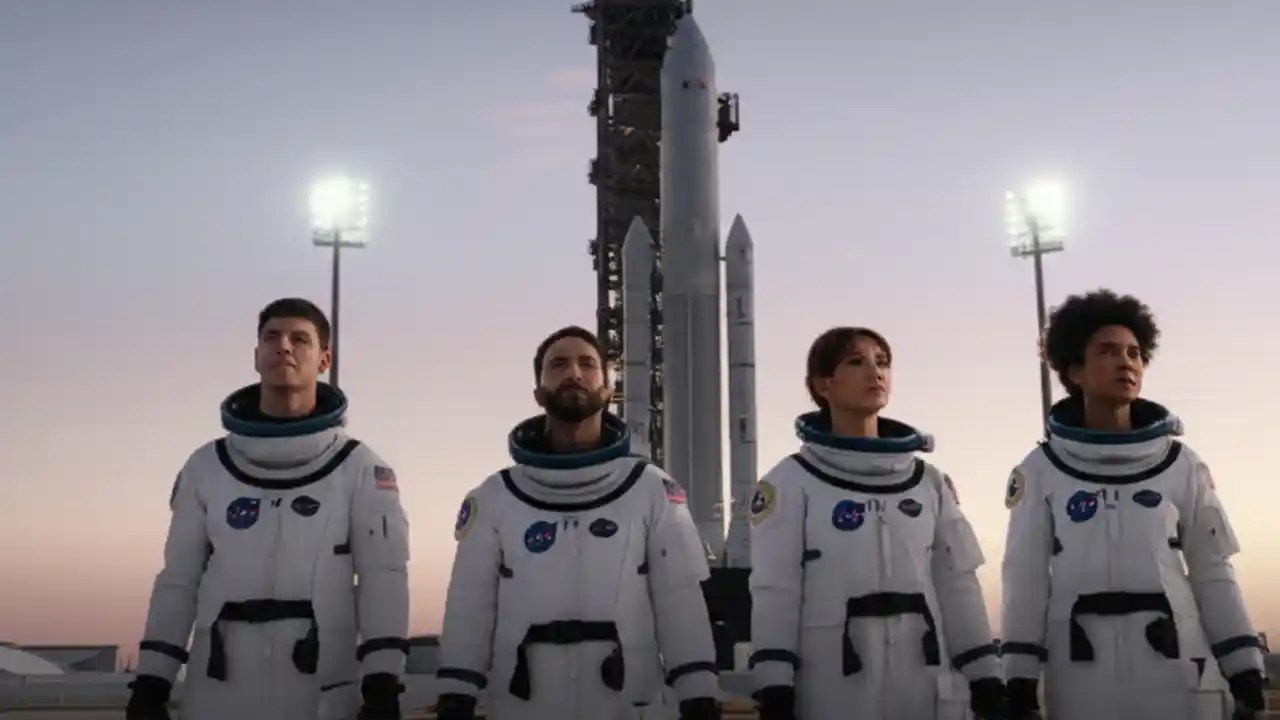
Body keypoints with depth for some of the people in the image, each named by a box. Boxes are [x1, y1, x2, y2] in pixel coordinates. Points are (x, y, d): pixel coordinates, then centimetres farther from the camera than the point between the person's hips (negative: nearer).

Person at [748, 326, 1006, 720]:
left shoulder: (929, 482, 13)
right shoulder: (790, 482, 0)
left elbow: (958, 584, 12)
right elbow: (774, 591, -5)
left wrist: (986, 679, 6)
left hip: (928, 684, 4)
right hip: (835, 687, -4)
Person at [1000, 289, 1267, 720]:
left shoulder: (1182, 465, 9)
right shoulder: (1041, 469, 5)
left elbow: (1213, 570, 10)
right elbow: (1025, 576, 3)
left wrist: (1246, 670, 4)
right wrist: (1019, 680, -3)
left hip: (1177, 668, 1)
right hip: (1083, 673, -1)